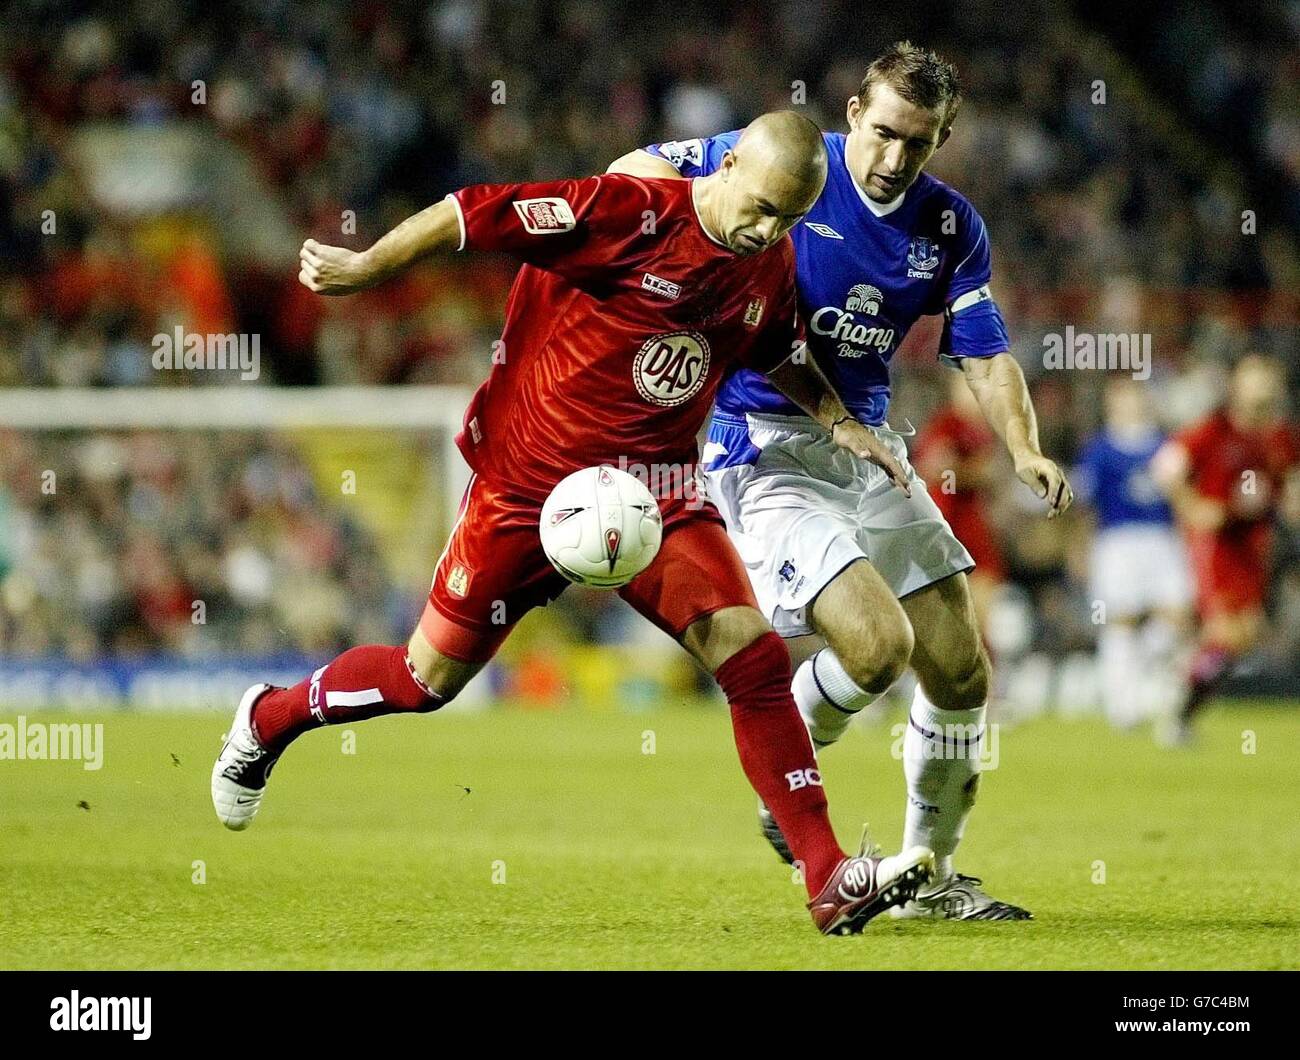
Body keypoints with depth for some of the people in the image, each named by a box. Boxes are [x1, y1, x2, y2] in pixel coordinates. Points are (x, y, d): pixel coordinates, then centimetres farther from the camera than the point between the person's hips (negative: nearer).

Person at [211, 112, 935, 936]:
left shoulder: (771, 267, 0)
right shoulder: (628, 213, -20)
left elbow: (780, 355, 23)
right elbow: (475, 214, -16)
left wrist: (837, 419, 9)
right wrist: (366, 269, -9)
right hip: (528, 486, -4)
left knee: (754, 654, -16)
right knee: (428, 678, 6)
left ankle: (830, 881, -15)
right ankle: (270, 720, 36)